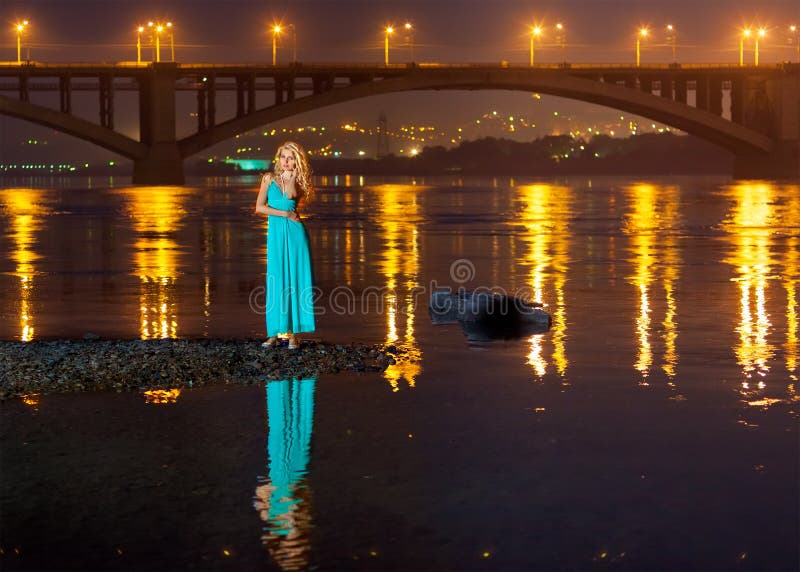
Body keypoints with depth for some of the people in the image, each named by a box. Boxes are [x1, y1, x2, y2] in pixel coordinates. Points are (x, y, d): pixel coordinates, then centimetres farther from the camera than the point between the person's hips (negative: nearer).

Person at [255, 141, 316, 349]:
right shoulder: (269, 178, 8)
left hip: (295, 233, 0)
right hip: (276, 233, 0)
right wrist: (284, 214, -7)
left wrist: (292, 175, -1)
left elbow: (290, 195, -13)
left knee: (296, 279, -3)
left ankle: (294, 333, 0)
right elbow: (259, 207, -1)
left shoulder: (297, 182, 8)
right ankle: (274, 332, 2)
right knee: (276, 281, -2)